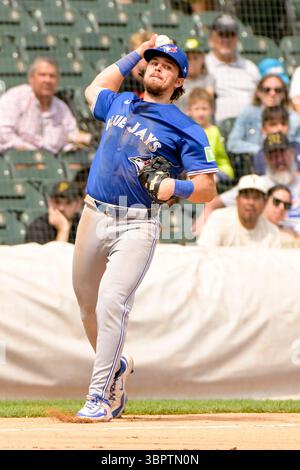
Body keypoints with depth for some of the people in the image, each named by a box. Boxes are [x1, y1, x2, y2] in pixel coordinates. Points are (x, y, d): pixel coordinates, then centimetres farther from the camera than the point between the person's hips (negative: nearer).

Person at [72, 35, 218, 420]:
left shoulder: (186, 129, -1)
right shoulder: (119, 104, 15)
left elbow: (207, 189, -3)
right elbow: (94, 88, 39)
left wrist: (175, 187, -23)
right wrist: (135, 54, 31)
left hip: (137, 225, -5)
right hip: (94, 216, 5)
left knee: (111, 301, -19)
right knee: (87, 305, 11)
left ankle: (99, 396, -17)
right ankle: (116, 366, 37)